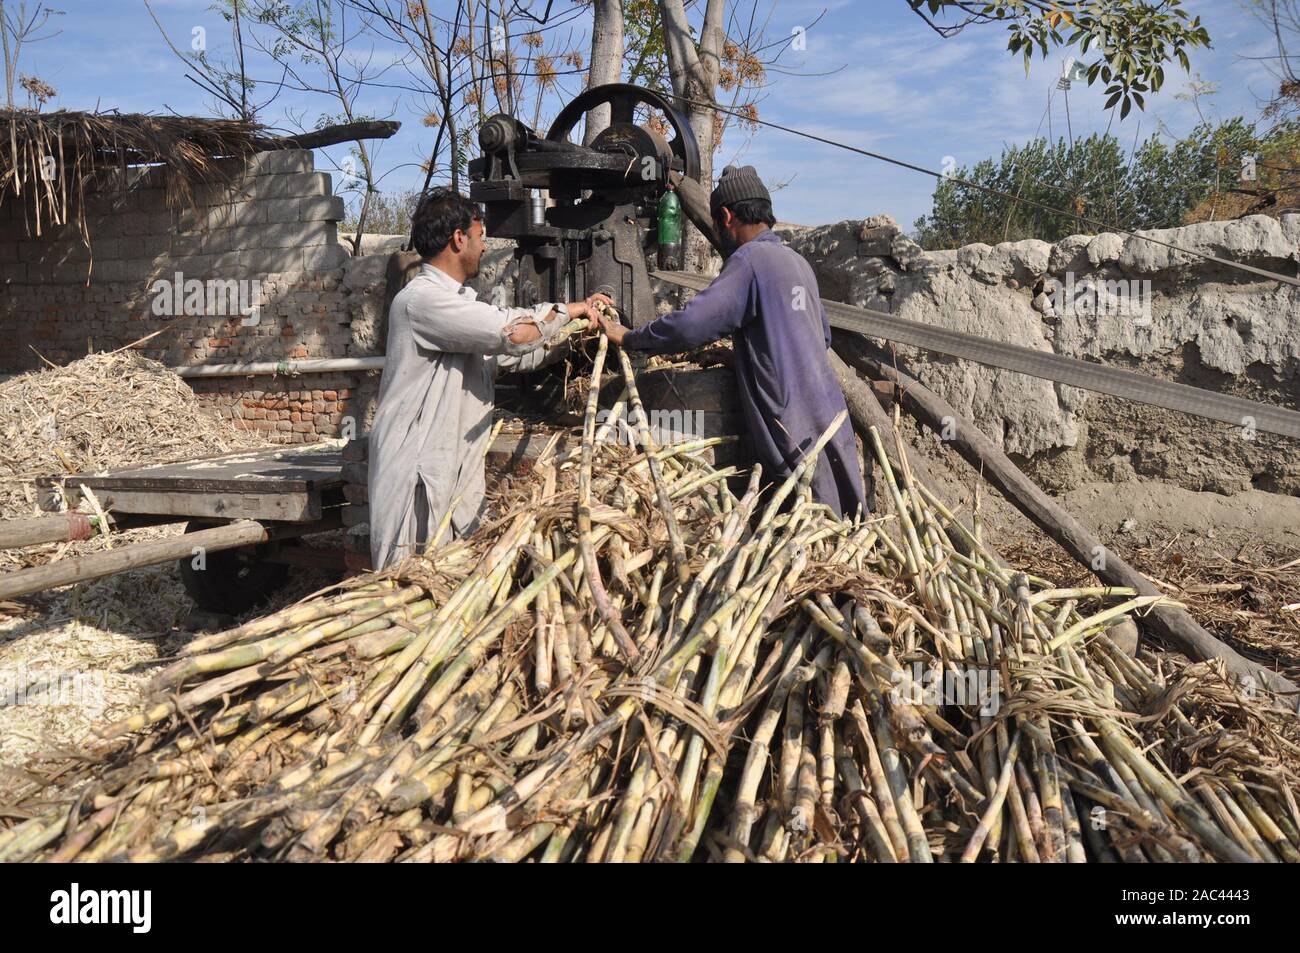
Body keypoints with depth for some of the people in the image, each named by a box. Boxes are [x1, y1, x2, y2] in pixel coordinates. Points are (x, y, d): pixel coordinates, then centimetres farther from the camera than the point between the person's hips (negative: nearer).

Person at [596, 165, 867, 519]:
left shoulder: (750, 259, -11)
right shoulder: (798, 262, 16)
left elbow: (689, 325, -21)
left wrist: (627, 337, -7)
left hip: (796, 427, -9)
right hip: (830, 413, 9)